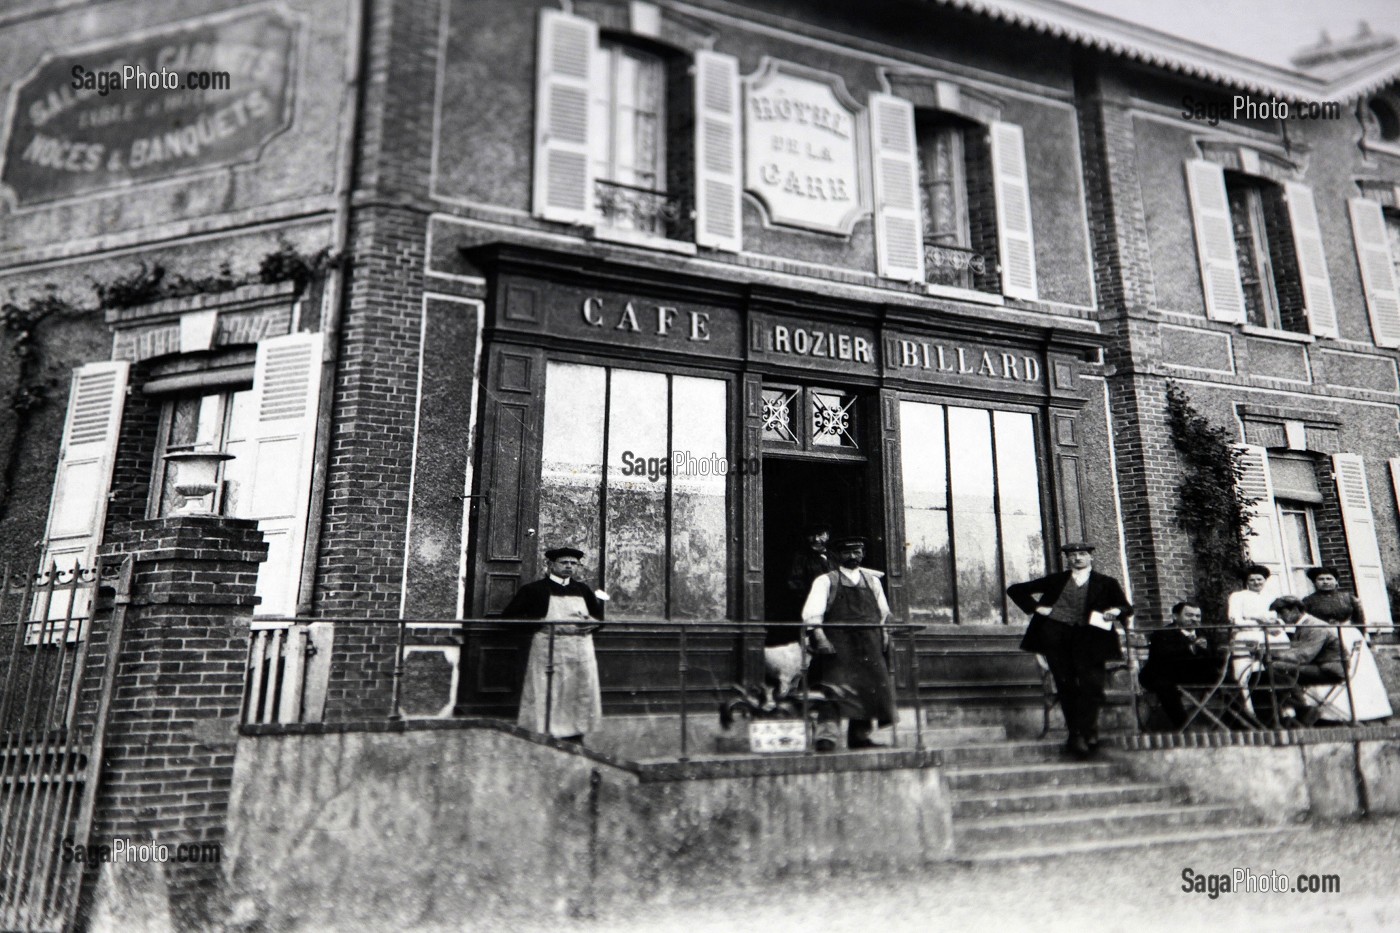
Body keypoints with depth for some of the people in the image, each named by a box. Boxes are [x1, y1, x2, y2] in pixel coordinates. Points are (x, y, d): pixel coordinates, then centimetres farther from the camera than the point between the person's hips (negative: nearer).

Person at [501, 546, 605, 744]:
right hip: (547, 651, -4)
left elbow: (599, 616, 24)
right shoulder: (534, 589, 3)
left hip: (581, 651, 4)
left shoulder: (583, 590, 16)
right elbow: (509, 616, -1)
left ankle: (575, 743, 15)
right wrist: (540, 621, -12)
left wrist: (589, 621, 0)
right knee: (546, 699, -5)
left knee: (580, 699, 5)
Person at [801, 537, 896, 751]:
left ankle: (860, 736, 18)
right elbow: (812, 613, -7)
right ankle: (826, 736, -14)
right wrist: (820, 637, -19)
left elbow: (883, 612, 24)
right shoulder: (825, 581, 3)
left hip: (868, 647, 5)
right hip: (837, 644, -4)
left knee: (869, 688, 6)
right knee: (834, 688, -14)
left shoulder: (872, 580, 17)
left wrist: (883, 633, 11)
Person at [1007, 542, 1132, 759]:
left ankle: (1082, 734, -9)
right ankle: (1077, 733, 4)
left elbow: (1127, 608, 14)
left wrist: (1115, 611, -9)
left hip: (1087, 637, -1)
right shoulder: (1055, 580, 18)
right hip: (1055, 635, 1)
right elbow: (1015, 590, 19)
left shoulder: (1106, 583, 17)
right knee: (1065, 684, -3)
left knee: (1092, 683, -15)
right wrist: (1036, 607, 4)